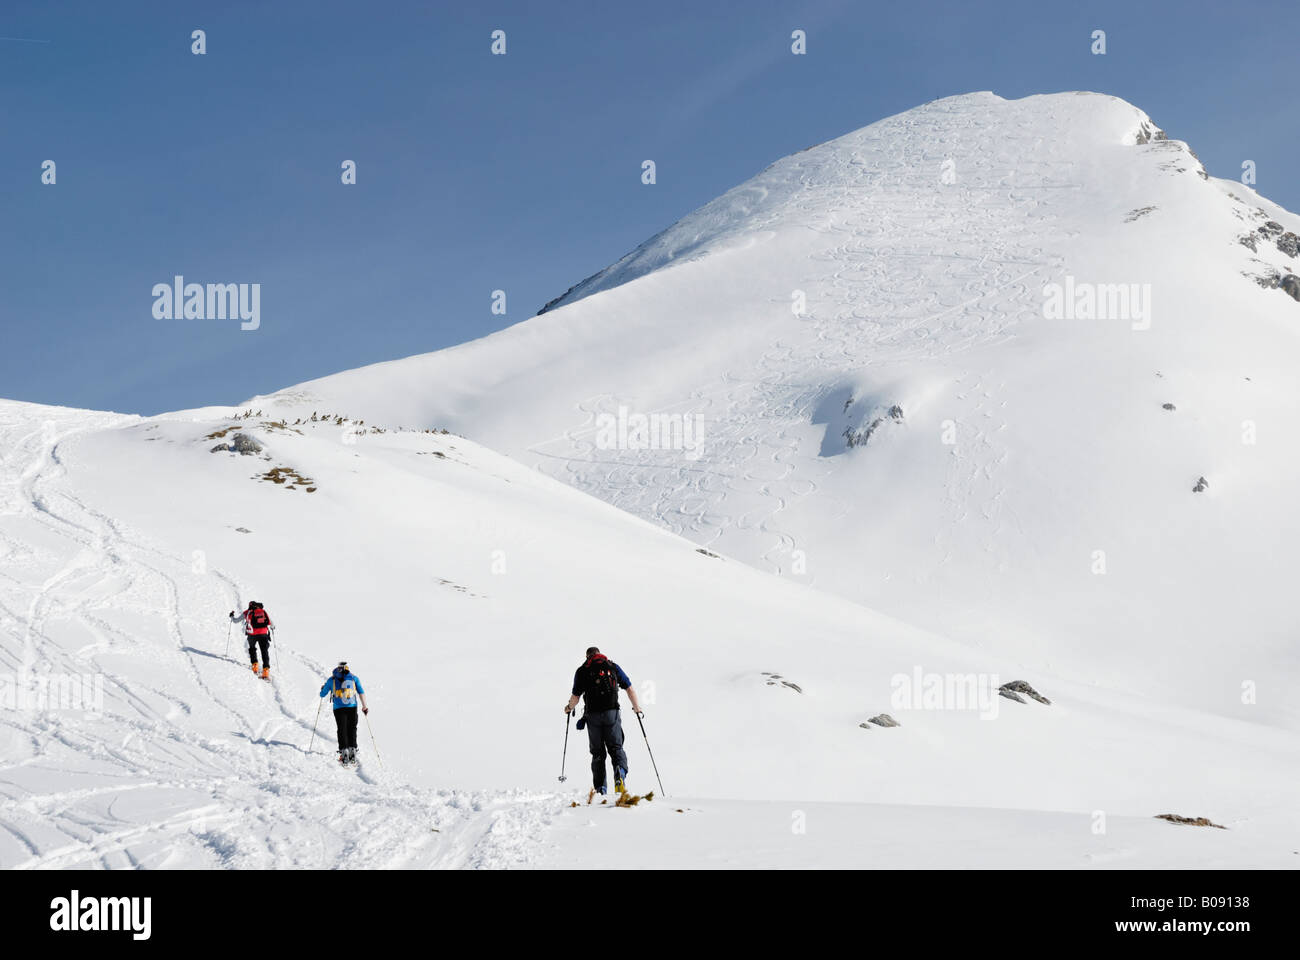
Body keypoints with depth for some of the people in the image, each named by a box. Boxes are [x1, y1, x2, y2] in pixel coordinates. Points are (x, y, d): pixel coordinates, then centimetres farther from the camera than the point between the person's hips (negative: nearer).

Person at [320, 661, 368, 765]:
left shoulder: (332, 679, 9)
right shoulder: (354, 678, 9)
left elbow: (323, 694, 17)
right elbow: (361, 692, 0)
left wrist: (323, 689, 40)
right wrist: (364, 706, 3)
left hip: (339, 709, -1)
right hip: (352, 707, 1)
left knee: (342, 730, 1)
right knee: (352, 729, 10)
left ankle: (344, 750, -13)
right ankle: (353, 750, 0)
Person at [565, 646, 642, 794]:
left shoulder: (582, 671, 6)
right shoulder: (613, 667, 8)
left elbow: (575, 697, 5)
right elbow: (629, 689, 8)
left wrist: (569, 708, 26)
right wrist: (637, 708, 21)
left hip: (592, 715, 0)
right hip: (612, 713, 0)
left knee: (598, 753, 11)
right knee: (616, 748, 6)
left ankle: (600, 788, 4)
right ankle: (620, 772, -25)